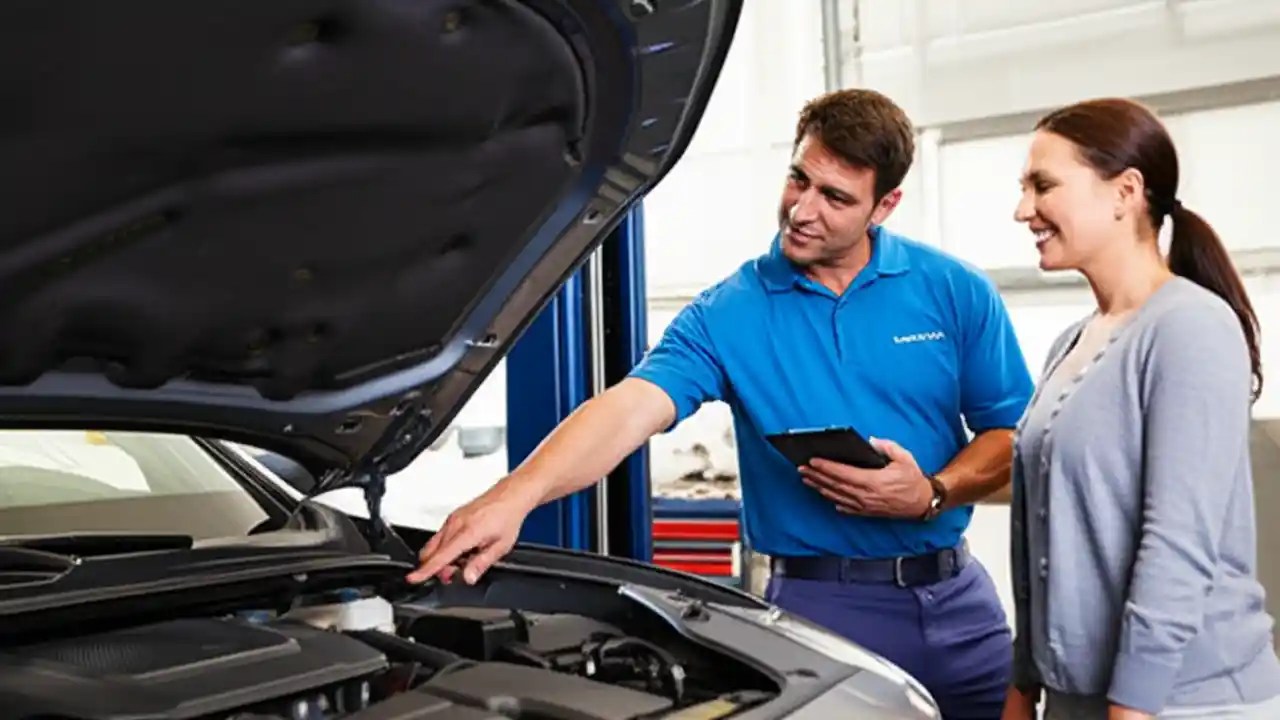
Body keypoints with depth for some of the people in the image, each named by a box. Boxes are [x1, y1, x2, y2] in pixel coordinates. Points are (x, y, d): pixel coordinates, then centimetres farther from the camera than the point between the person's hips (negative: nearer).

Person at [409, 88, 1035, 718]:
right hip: (821, 603, -2)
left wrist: (932, 495, -17)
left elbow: (1015, 437, 2)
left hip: (956, 595, 3)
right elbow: (629, 408, -21)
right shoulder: (730, 312, -7)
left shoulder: (955, 292, -1)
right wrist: (513, 496, -36)